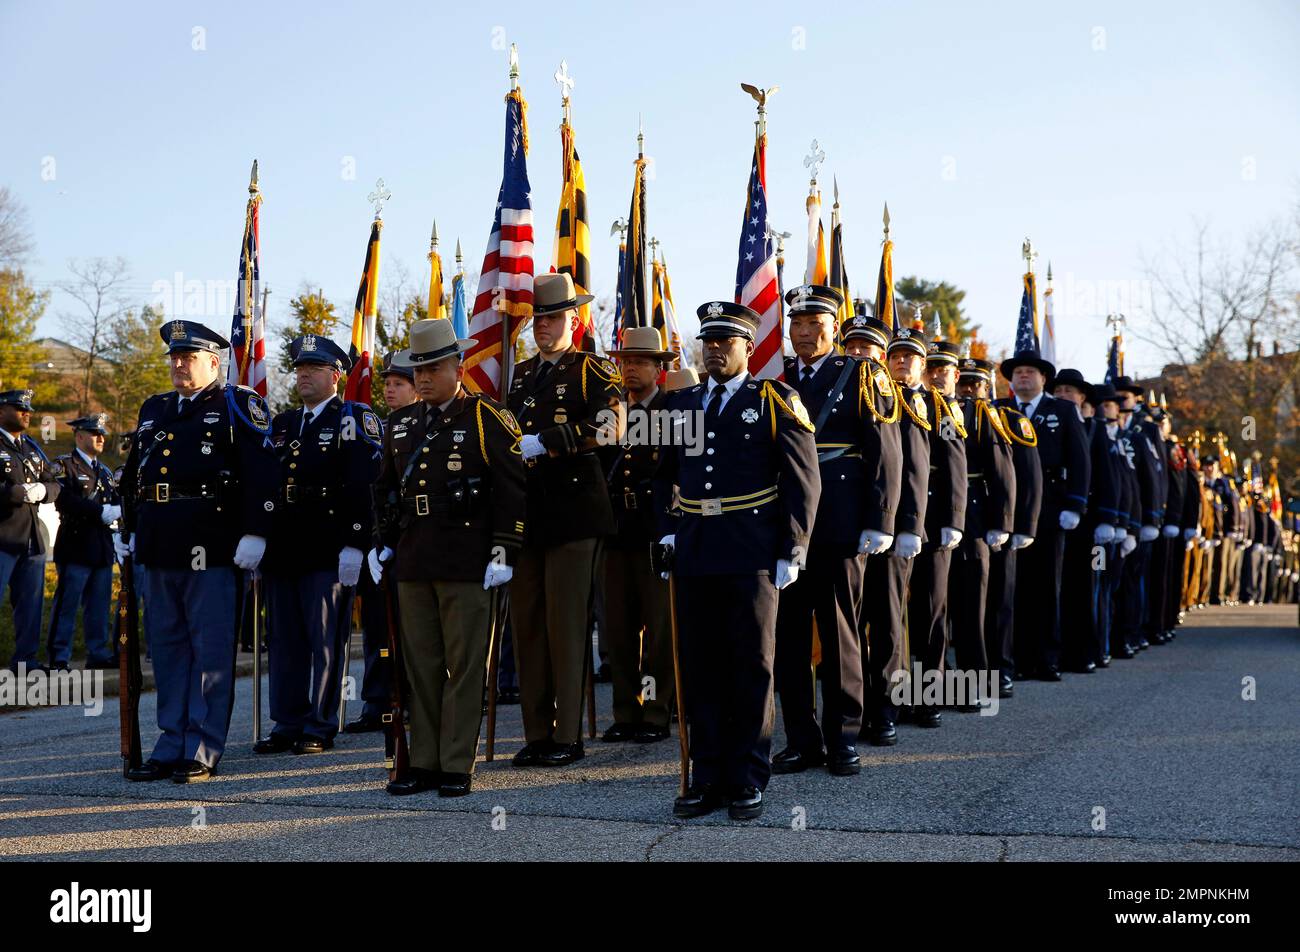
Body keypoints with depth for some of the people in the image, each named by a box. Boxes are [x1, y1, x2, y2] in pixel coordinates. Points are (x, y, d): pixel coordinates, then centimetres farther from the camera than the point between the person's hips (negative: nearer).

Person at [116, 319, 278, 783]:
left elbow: (262, 472, -10)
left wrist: (254, 534, -16)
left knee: (210, 652, -1)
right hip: (157, 549, 7)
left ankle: (202, 753, 5)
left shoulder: (237, 405, -2)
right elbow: (132, 474, 26)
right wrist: (128, 531, 23)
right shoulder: (153, 409, 19)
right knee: (168, 651, 12)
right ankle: (172, 744, 20)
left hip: (212, 550, -7)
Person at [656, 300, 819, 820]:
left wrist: (792, 552, -8)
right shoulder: (681, 404, 14)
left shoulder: (775, 402, 1)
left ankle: (748, 780, 10)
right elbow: (664, 474, 22)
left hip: (752, 557, -4)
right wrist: (668, 529, 8)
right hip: (693, 557, 4)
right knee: (700, 666, 6)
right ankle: (708, 777, 15)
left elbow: (803, 481, -2)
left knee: (751, 666, 1)